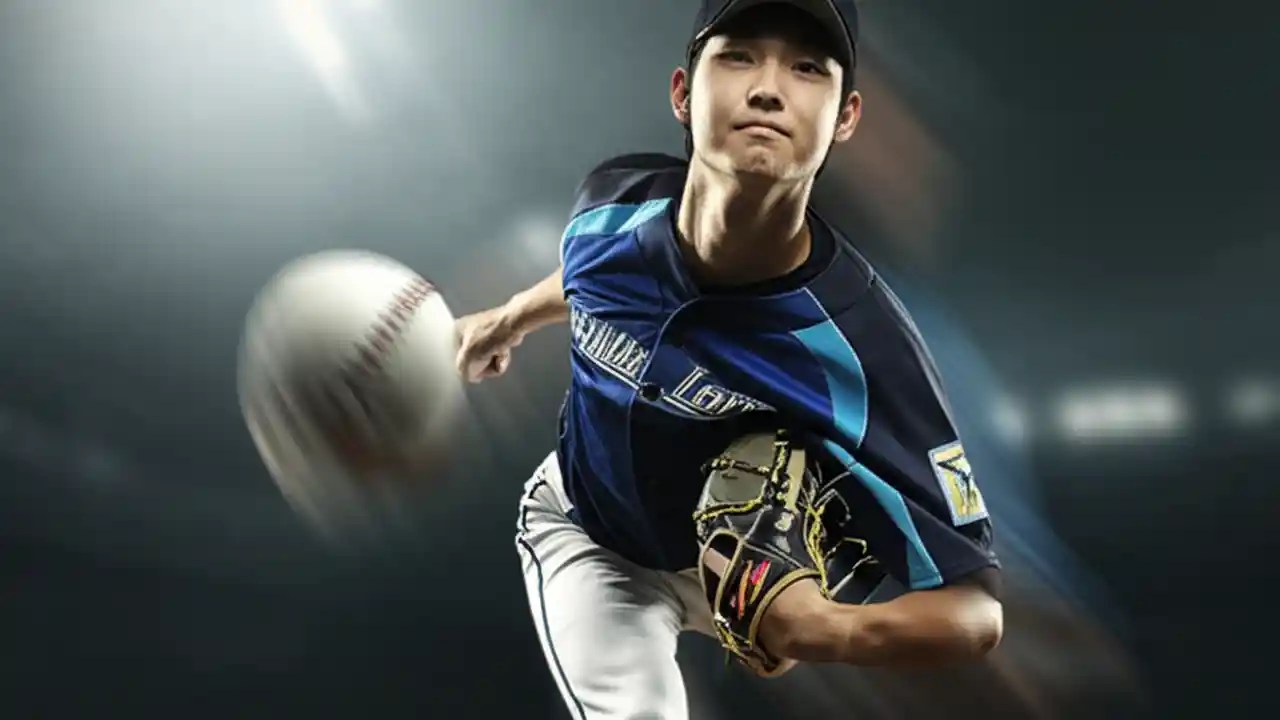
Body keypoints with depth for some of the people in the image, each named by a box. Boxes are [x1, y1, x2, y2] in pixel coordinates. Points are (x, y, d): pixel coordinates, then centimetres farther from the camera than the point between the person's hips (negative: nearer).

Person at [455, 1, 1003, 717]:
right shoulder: (615, 197, -26)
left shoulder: (860, 345, -39)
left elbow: (975, 608, -36)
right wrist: (510, 317, 21)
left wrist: (828, 630, -56)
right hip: (585, 534, 1)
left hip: (745, 556, 0)